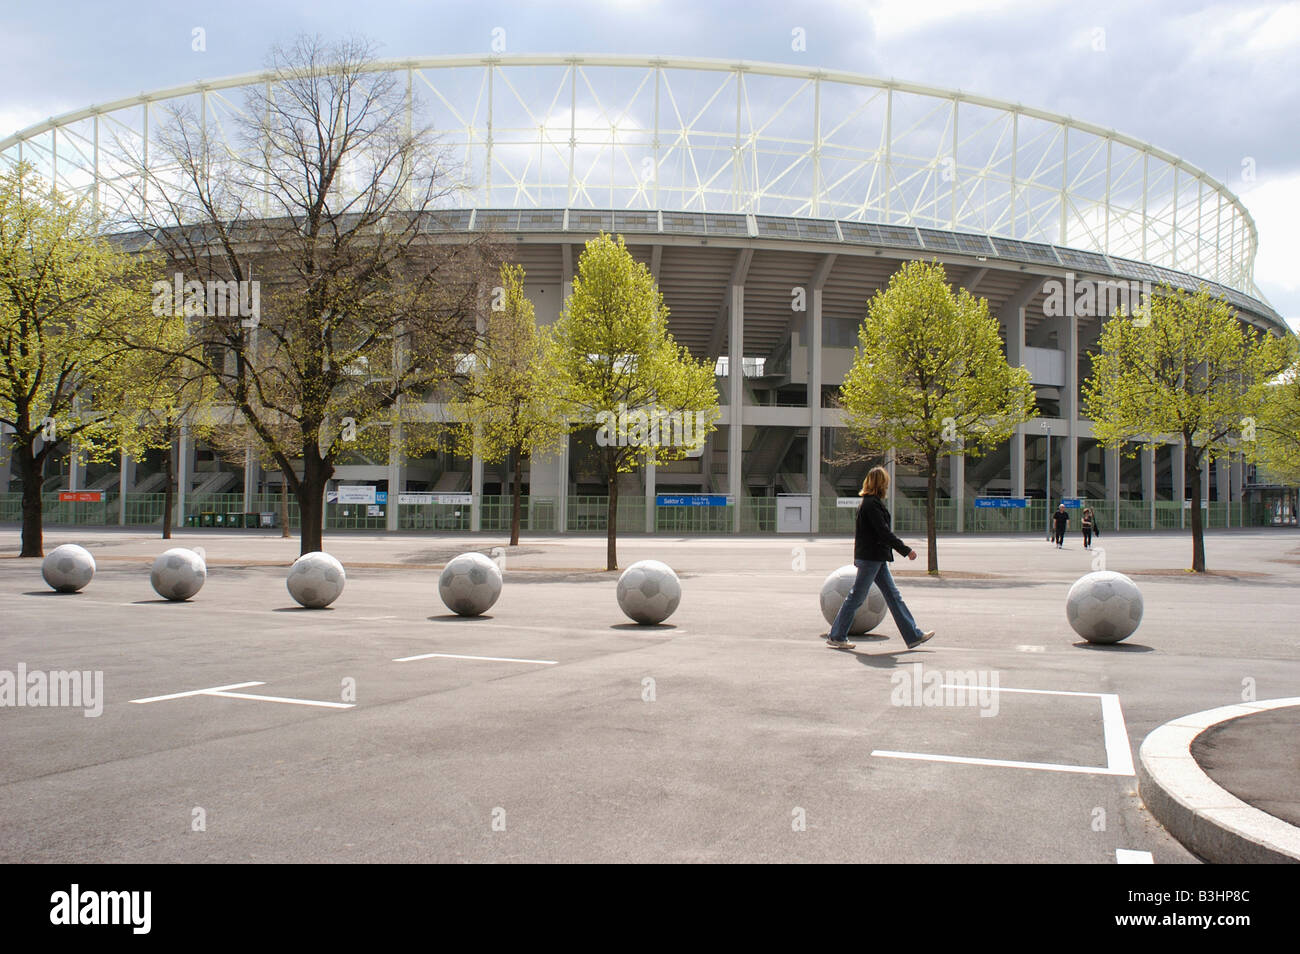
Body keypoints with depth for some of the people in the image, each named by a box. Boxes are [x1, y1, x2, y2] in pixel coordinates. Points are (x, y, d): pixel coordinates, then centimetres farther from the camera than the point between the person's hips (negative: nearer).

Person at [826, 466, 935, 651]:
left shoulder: (869, 502, 14)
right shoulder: (871, 504, -17)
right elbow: (884, 532, -21)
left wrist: (857, 556, 26)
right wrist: (906, 550, -17)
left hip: (876, 558, 10)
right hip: (871, 557, -10)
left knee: (892, 595, 9)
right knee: (857, 596, -2)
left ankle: (913, 635, 12)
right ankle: (836, 637, 6)